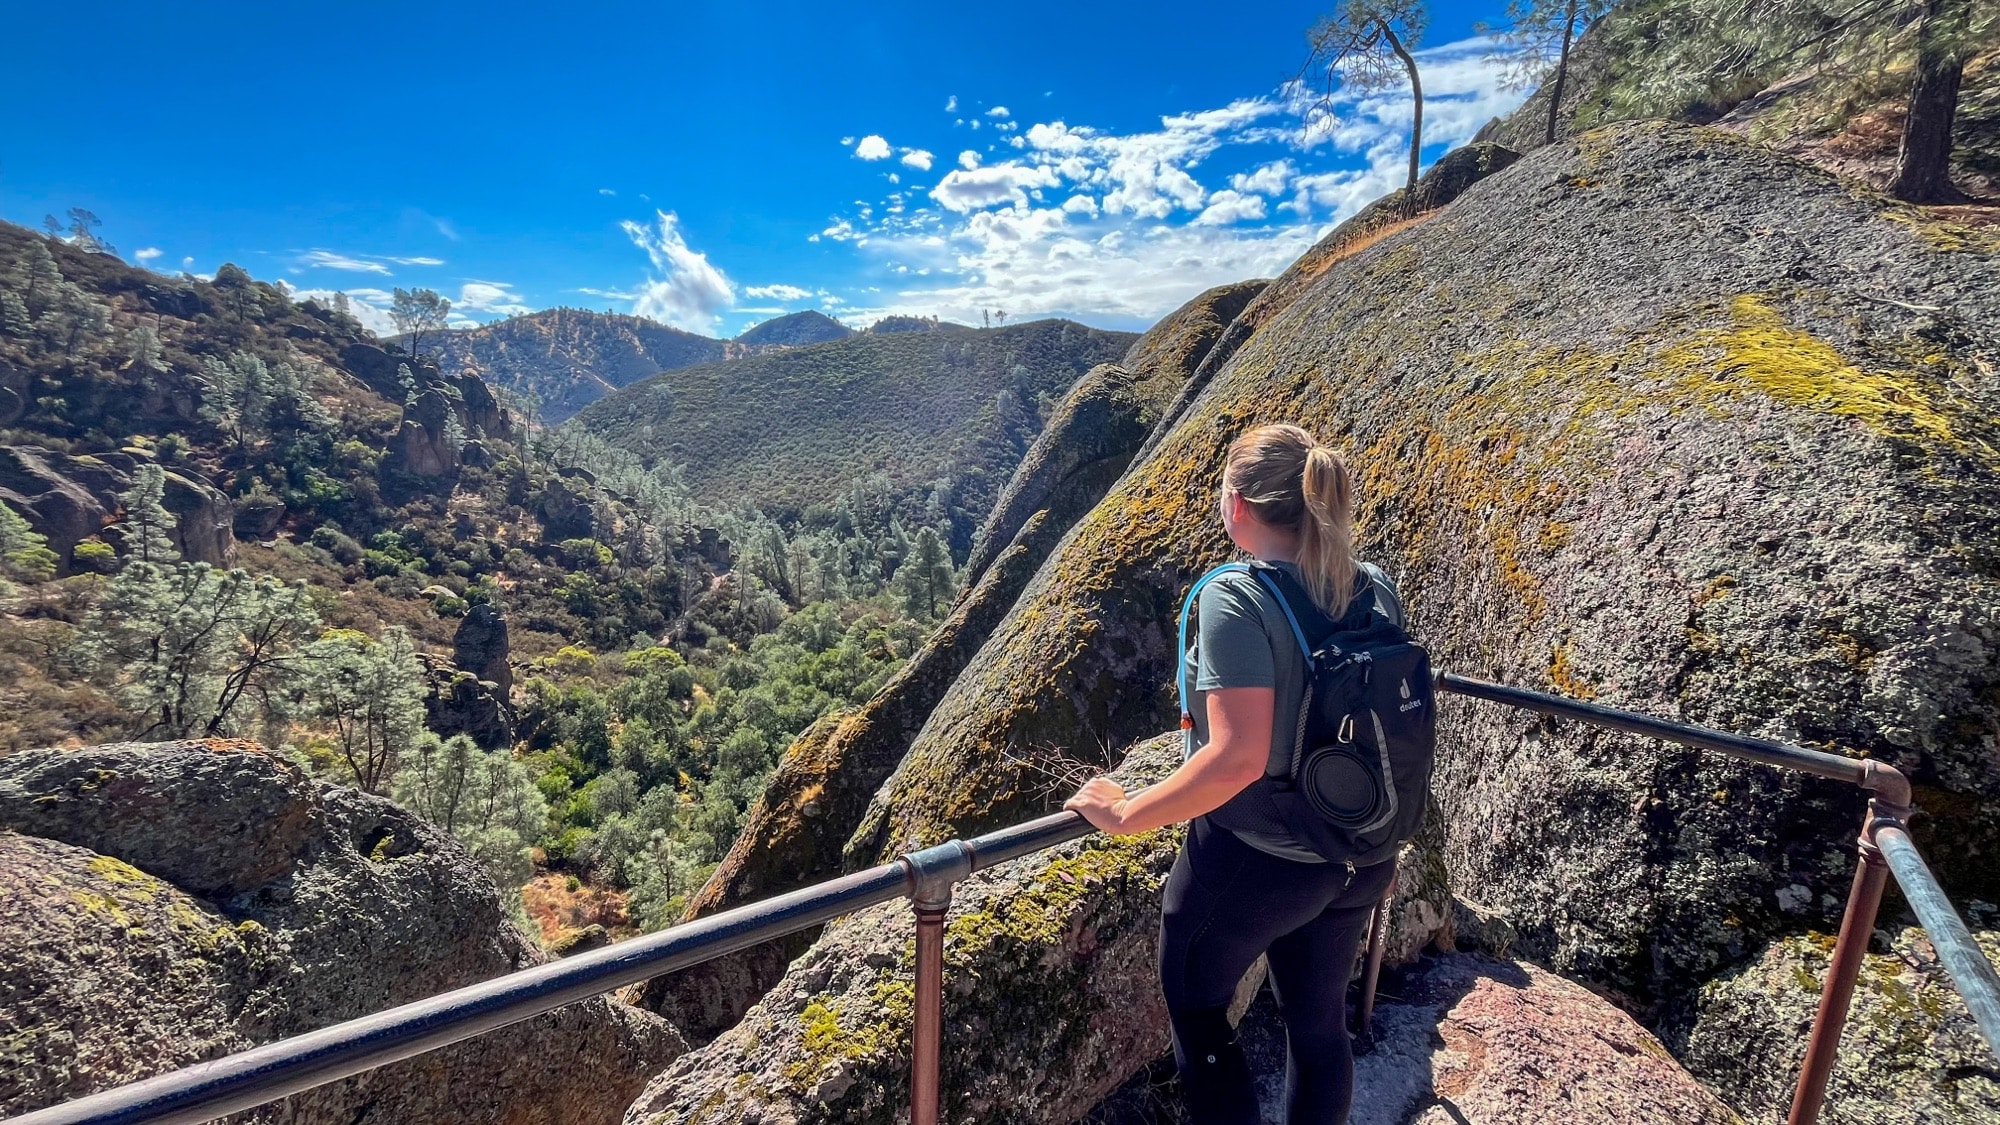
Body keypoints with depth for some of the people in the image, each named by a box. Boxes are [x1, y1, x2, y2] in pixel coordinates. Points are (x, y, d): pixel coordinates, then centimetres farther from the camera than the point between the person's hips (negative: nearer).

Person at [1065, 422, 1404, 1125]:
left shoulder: (1236, 600, -25)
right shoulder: (1377, 591, -3)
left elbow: (1236, 758, -32)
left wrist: (1125, 814, -20)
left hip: (1252, 863, -6)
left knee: (1195, 1014, 19)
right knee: (1320, 1023, 25)